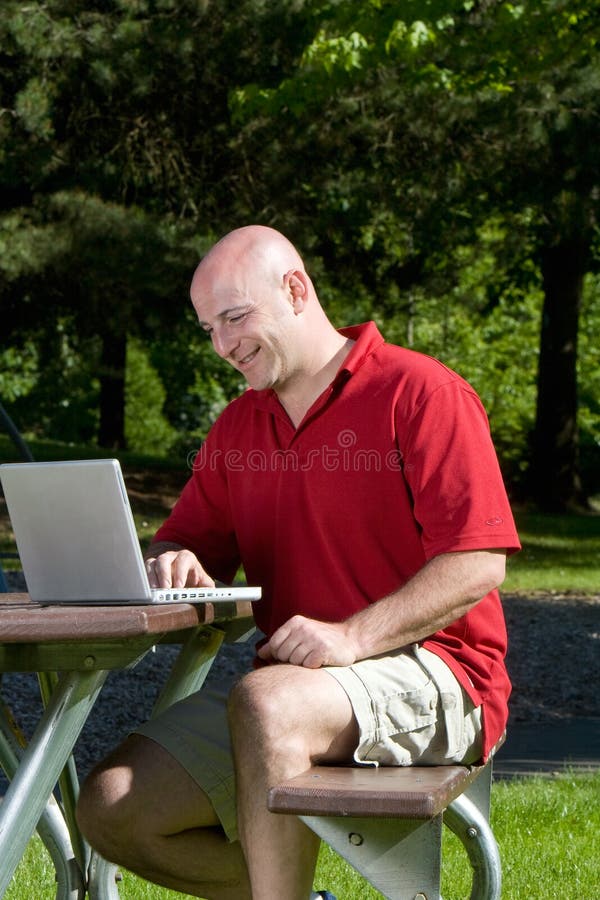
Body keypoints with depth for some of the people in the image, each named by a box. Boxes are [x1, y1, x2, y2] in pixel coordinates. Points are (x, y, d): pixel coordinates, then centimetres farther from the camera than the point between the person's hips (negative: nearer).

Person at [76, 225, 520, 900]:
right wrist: (174, 565, -9)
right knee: (112, 809, -12)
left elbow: (480, 563, -13)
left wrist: (353, 636, -25)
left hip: (428, 676, -6)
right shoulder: (236, 428, 17)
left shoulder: (421, 394, -5)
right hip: (289, 686, 7)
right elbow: (186, 544, 17)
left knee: (263, 701, -38)